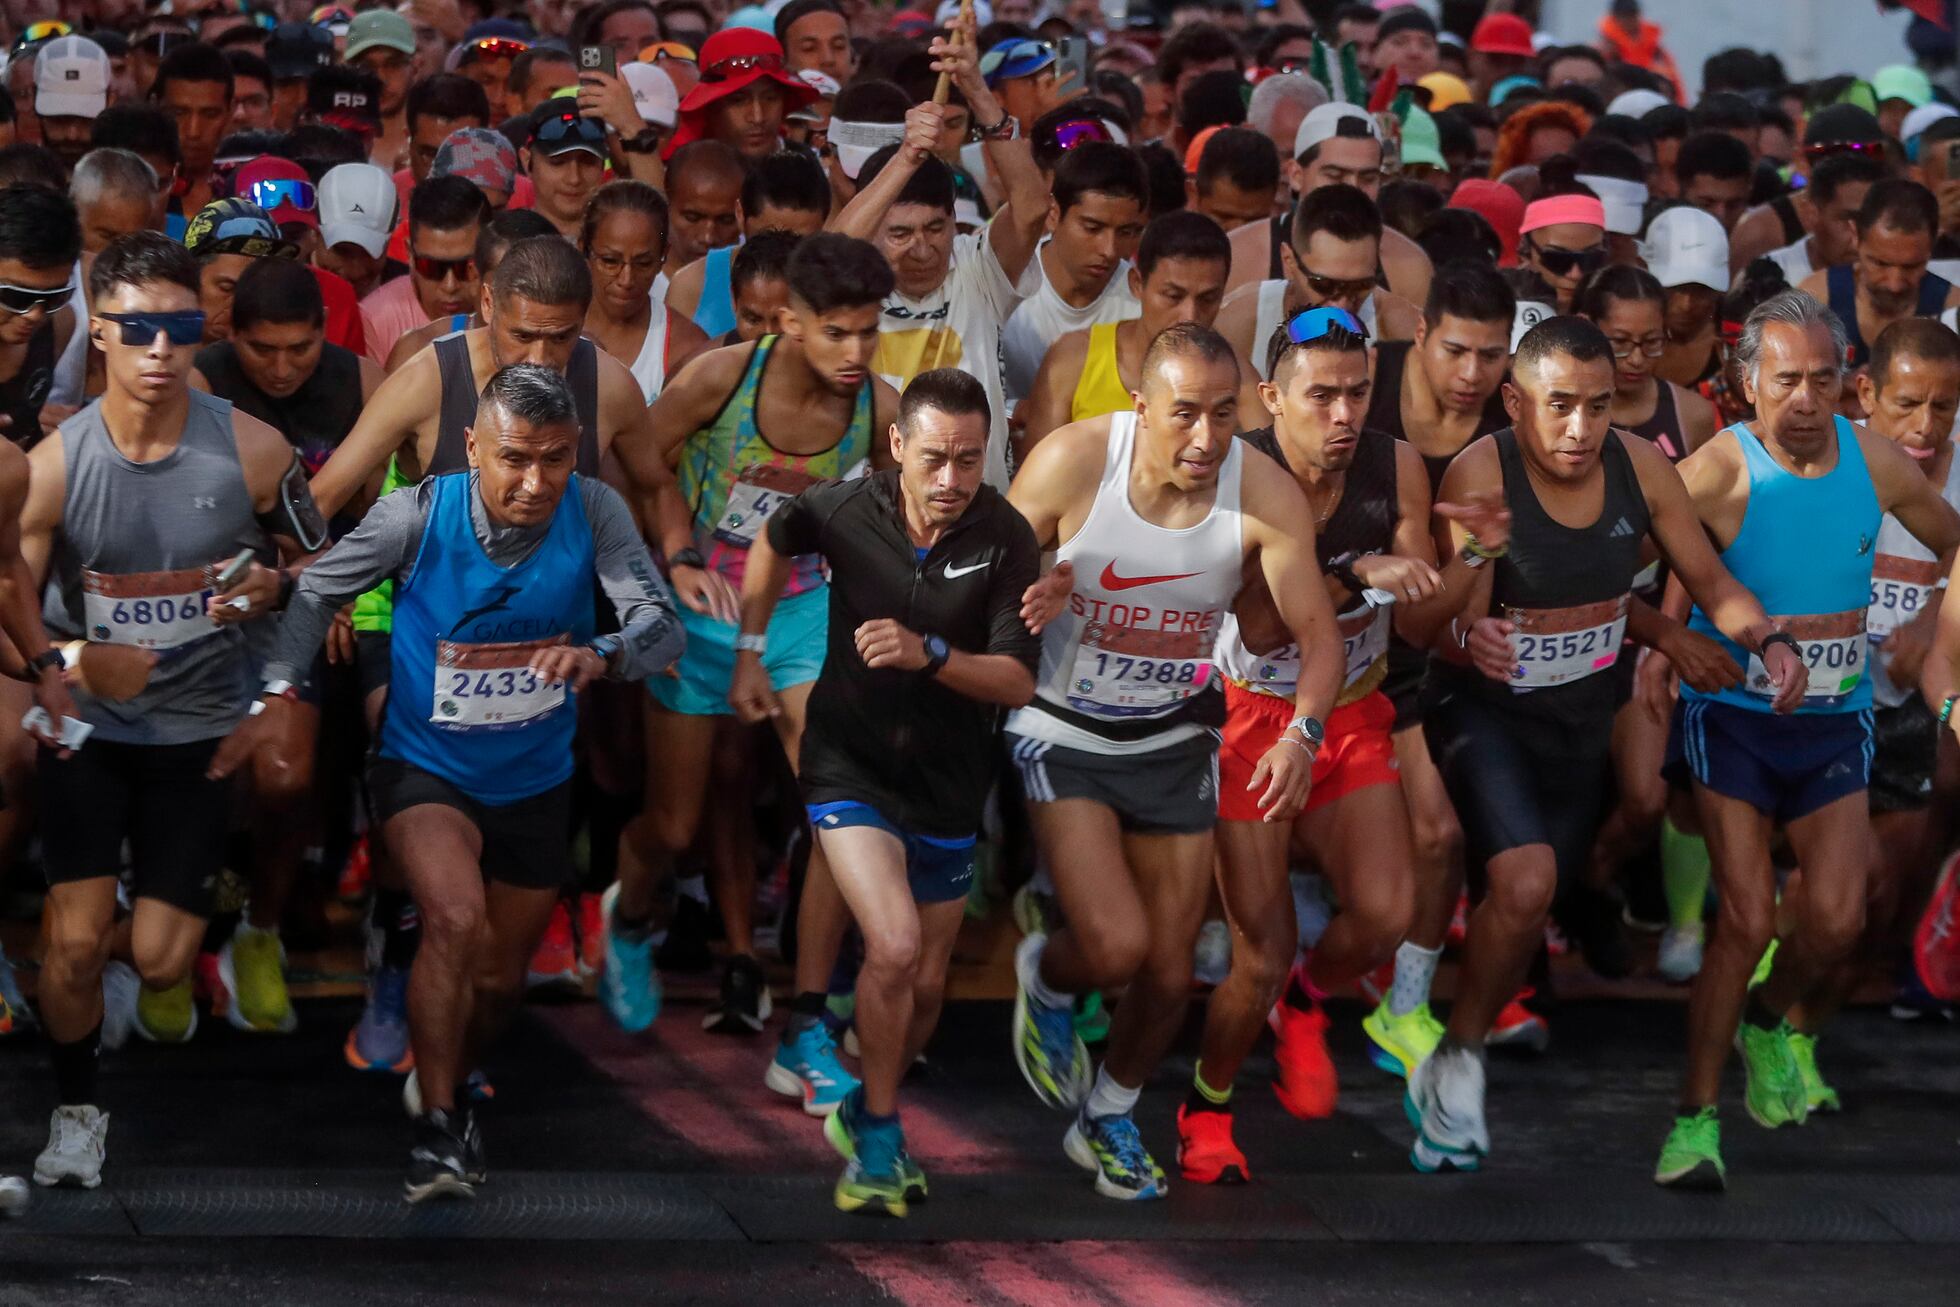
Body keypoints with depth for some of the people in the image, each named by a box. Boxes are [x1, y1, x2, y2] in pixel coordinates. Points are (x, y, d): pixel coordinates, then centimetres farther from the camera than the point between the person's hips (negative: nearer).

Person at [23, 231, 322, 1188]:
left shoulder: (250, 451, -11)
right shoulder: (53, 464, -13)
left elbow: (315, 560, 5)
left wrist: (273, 586, -17)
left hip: (199, 724, 0)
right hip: (87, 724, 0)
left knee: (160, 958, -3)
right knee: (74, 942, -9)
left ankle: (160, 984, 35)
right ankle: (76, 1107, 17)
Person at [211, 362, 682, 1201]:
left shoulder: (593, 513, -17)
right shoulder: (417, 516, -19)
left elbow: (663, 626, -26)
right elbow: (319, 590, -4)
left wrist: (602, 654, -47)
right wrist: (276, 693, -15)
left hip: (536, 782, 3)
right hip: (425, 766, -3)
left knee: (500, 977, 18)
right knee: (457, 920, -29)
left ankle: (445, 1086, 50)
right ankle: (435, 1130, -17)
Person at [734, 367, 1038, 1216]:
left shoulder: (1005, 539, -16)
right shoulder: (844, 510, -14)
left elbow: (1018, 682, -18)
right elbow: (775, 543, 11)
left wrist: (927, 654, -33)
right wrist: (747, 655, 11)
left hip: (948, 785, 2)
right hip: (850, 766, -2)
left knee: (925, 983, 13)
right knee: (894, 947, -21)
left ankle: (864, 1117, 40)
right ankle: (879, 1140, -3)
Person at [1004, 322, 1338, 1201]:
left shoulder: (1265, 494, -18)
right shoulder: (1072, 462, -21)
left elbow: (1316, 633, -15)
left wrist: (1302, 735, -32)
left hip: (1176, 740, 3)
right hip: (1064, 732, -3)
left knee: (1169, 971, 7)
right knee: (1116, 946, -18)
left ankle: (1109, 1118, 36)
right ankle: (1044, 979, 20)